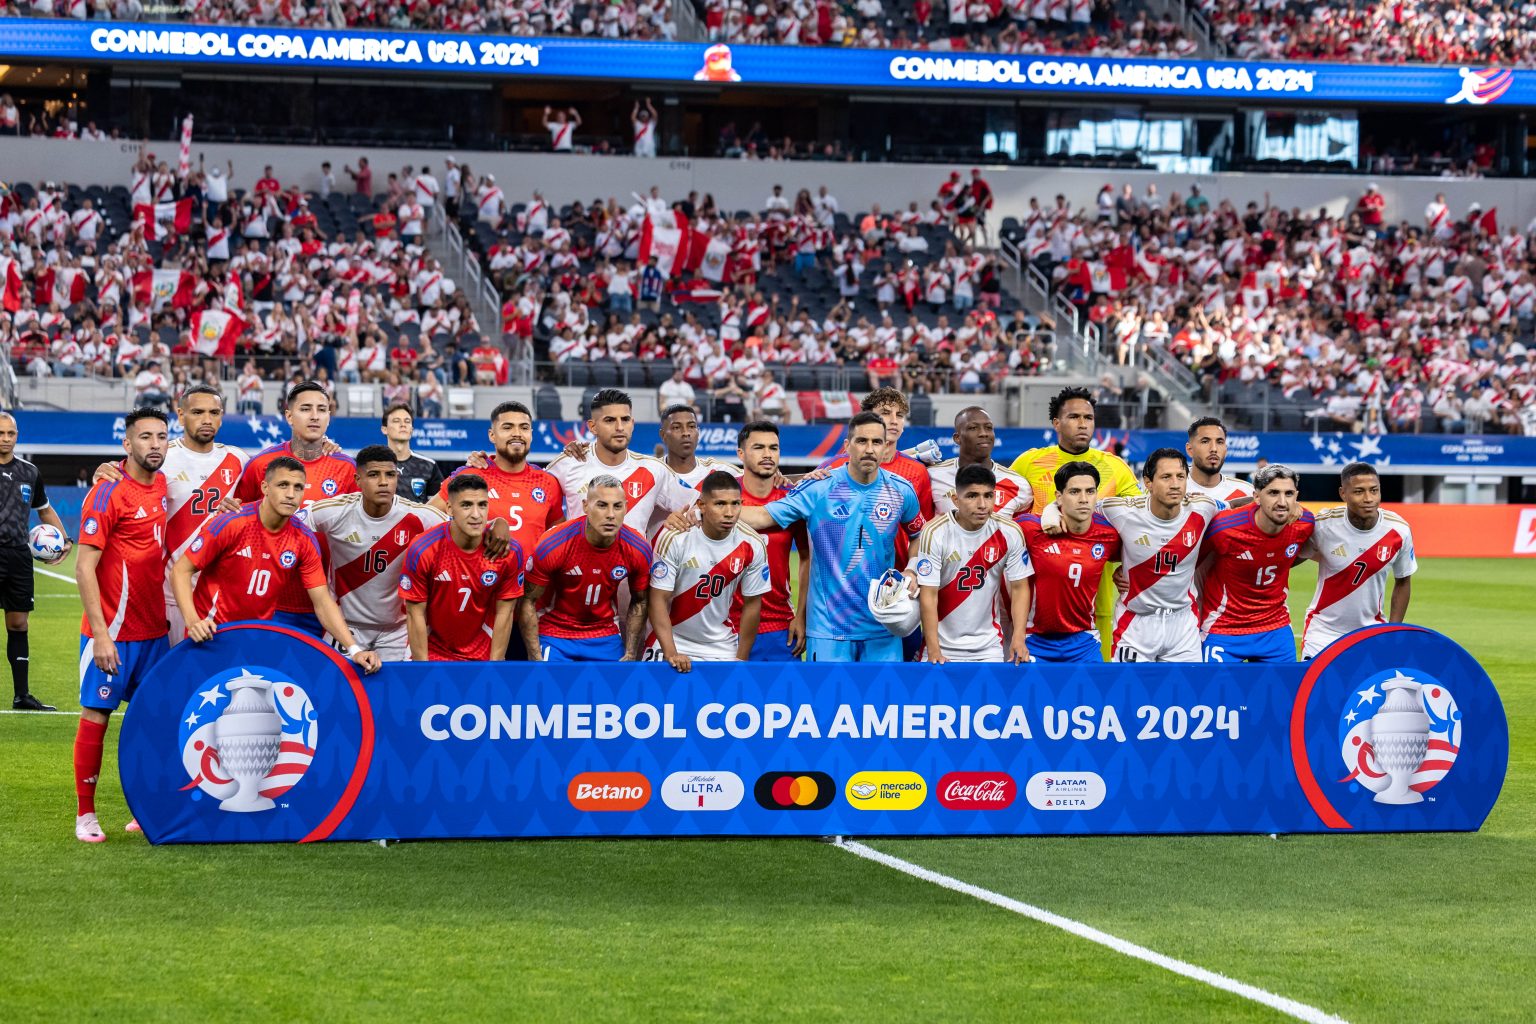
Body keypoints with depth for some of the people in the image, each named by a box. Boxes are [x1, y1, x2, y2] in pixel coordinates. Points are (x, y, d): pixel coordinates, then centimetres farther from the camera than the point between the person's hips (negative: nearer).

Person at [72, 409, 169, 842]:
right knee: (96, 716, 0)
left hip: (153, 629, 6)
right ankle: (85, 814, 8)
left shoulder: (163, 485, 6)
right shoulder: (108, 493, -13)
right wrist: (101, 634, -19)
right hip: (112, 632, -6)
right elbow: (84, 568, -14)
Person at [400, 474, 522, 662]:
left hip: (484, 655, 2)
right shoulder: (422, 550, -17)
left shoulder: (509, 551, -12)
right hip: (432, 653, -2)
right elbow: (415, 614, -11)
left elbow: (504, 613, -6)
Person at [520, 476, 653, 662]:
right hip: (554, 634, -3)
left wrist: (630, 655, 0)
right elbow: (528, 601, -12)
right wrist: (536, 659, -15)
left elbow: (639, 602, 5)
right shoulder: (553, 546, -22)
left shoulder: (638, 549, -12)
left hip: (606, 637, 3)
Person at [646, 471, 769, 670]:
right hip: (672, 640, -2)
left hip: (723, 648, 2)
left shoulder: (752, 545, -11)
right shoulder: (674, 538, -18)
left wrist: (741, 659, 1)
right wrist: (671, 653, -22)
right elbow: (659, 599, -15)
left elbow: (751, 604, -1)